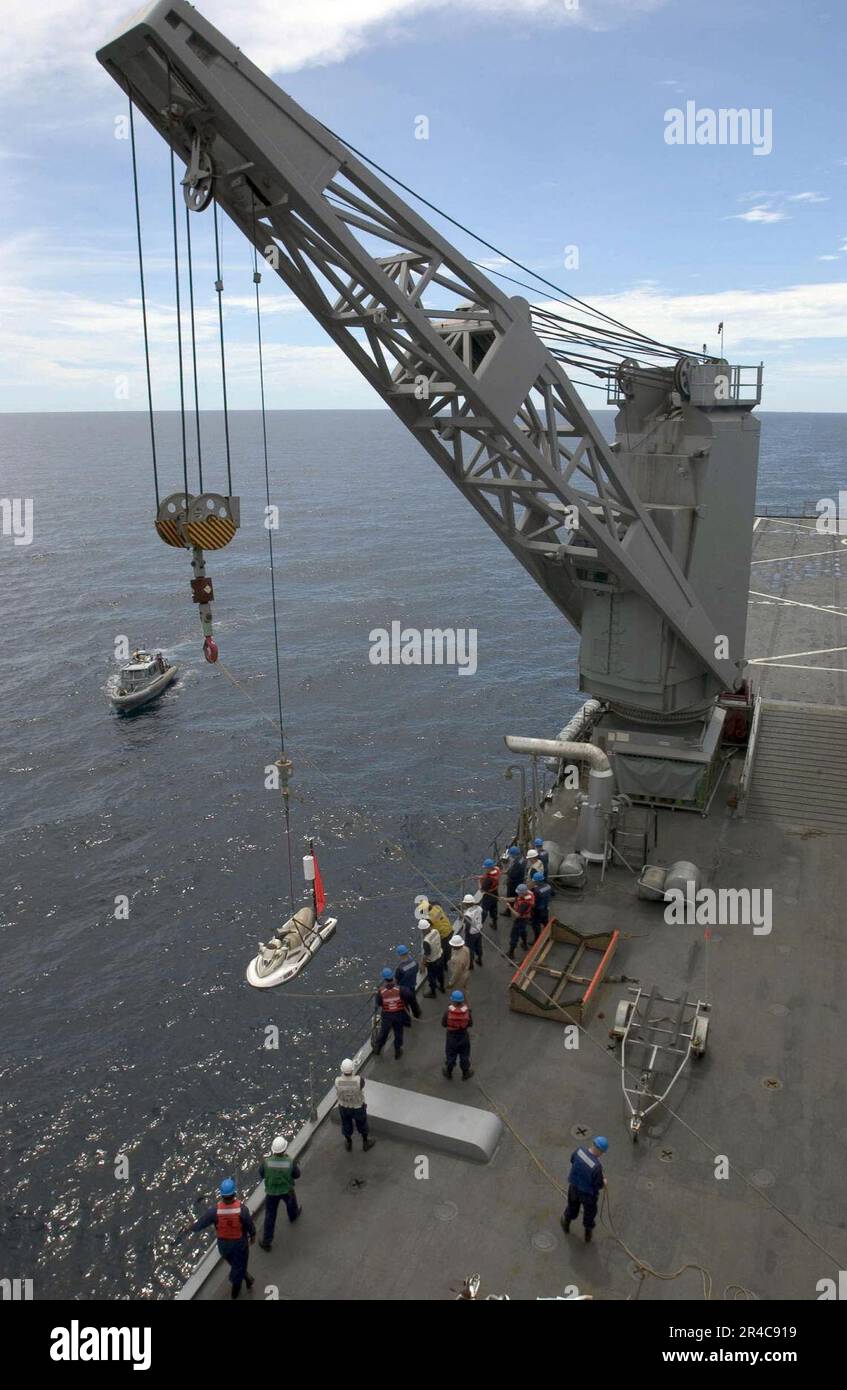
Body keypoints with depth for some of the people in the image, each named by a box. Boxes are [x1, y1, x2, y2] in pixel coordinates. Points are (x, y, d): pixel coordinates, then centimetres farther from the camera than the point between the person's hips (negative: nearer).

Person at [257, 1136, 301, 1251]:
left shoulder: (266, 1161, -33)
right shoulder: (290, 1162, -33)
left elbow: (261, 1174, -11)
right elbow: (297, 1175, -13)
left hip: (271, 1192, 0)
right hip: (287, 1189, 1)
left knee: (270, 1216, 20)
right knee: (291, 1200, 35)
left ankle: (266, 1242, 31)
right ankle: (293, 1214, 65)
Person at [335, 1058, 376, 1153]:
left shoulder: (338, 1081, -34)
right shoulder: (359, 1080, -39)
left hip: (343, 1107, 1)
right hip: (358, 1108, -1)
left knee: (346, 1125, 31)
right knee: (362, 1124, 29)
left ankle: (348, 1144, 55)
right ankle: (365, 1143, 53)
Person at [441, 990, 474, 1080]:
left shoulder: (448, 1011, -27)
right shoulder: (467, 1011, -23)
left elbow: (443, 1024, -13)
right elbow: (470, 1024, -11)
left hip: (451, 1036, 0)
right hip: (463, 1036, 0)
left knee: (450, 1056, 23)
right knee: (464, 1056, 24)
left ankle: (448, 1073, 44)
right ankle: (465, 1074, 43)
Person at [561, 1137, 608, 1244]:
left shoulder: (579, 1151, -23)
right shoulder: (597, 1166, -38)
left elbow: (572, 1160, -1)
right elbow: (598, 1185, -24)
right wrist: (604, 1183, -2)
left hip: (574, 1187, 4)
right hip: (588, 1194, -4)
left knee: (572, 1207, 34)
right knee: (589, 1212, 28)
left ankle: (566, 1223, 59)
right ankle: (588, 1234, 51)